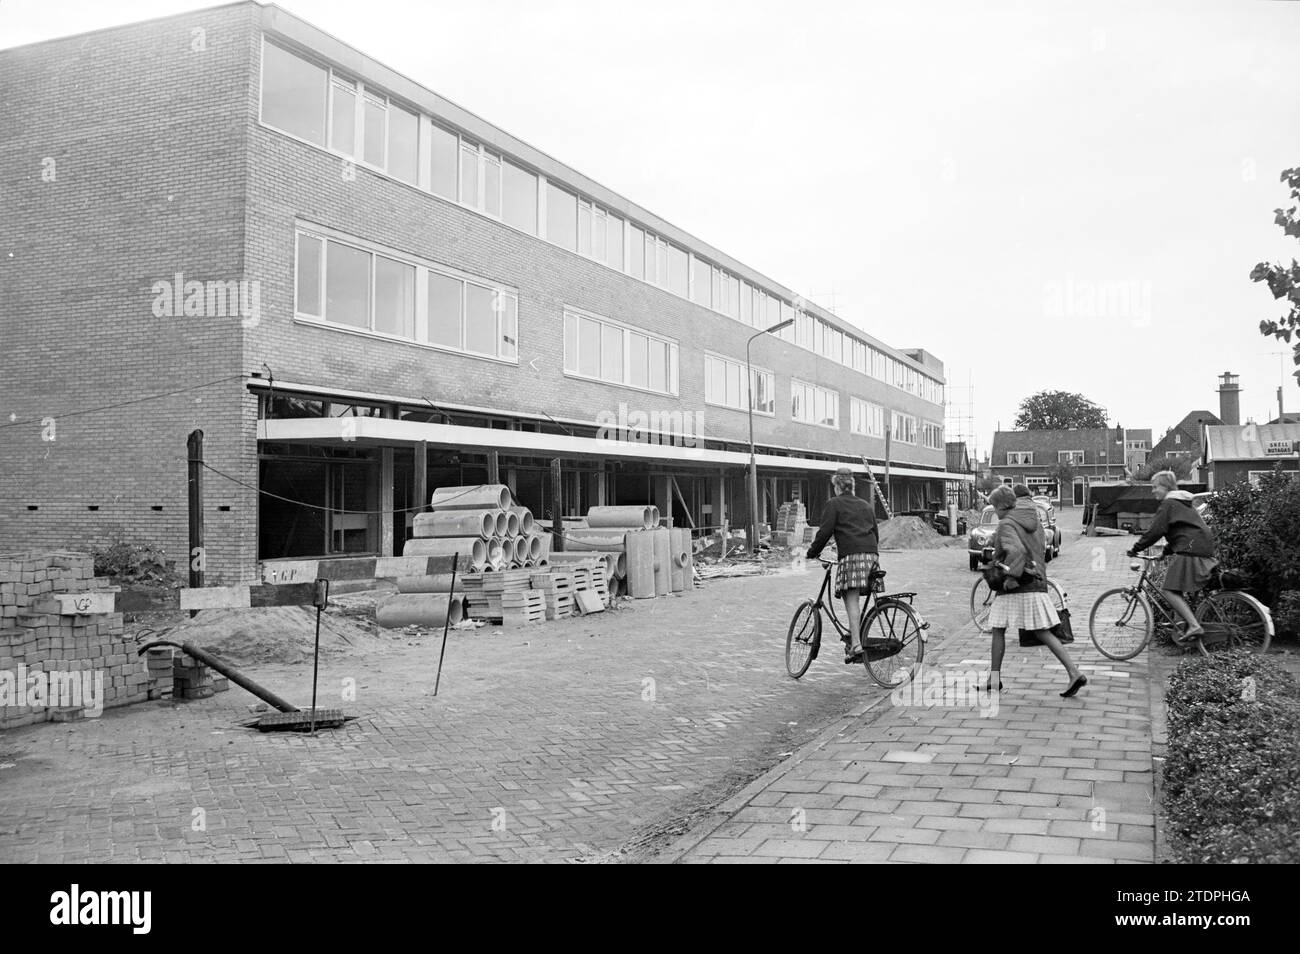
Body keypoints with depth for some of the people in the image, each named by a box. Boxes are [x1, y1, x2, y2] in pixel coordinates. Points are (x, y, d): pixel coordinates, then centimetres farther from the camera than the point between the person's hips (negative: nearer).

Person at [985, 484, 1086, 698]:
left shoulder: (1006, 524, -11)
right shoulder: (1033, 521, 14)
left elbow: (1017, 551, -27)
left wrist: (1010, 577, -22)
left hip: (1014, 587, -7)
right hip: (1037, 584, 7)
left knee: (998, 631, 7)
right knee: (1043, 633, 8)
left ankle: (994, 678, 13)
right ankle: (1074, 673, -2)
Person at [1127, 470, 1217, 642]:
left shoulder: (1168, 504, -5)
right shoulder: (1184, 503, 25)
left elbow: (1156, 531, -12)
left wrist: (1136, 548, -4)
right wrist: (1167, 550, 27)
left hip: (1189, 551, -10)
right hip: (1205, 549, 10)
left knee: (1170, 590, -9)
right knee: (1177, 590, 18)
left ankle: (1194, 626, -20)